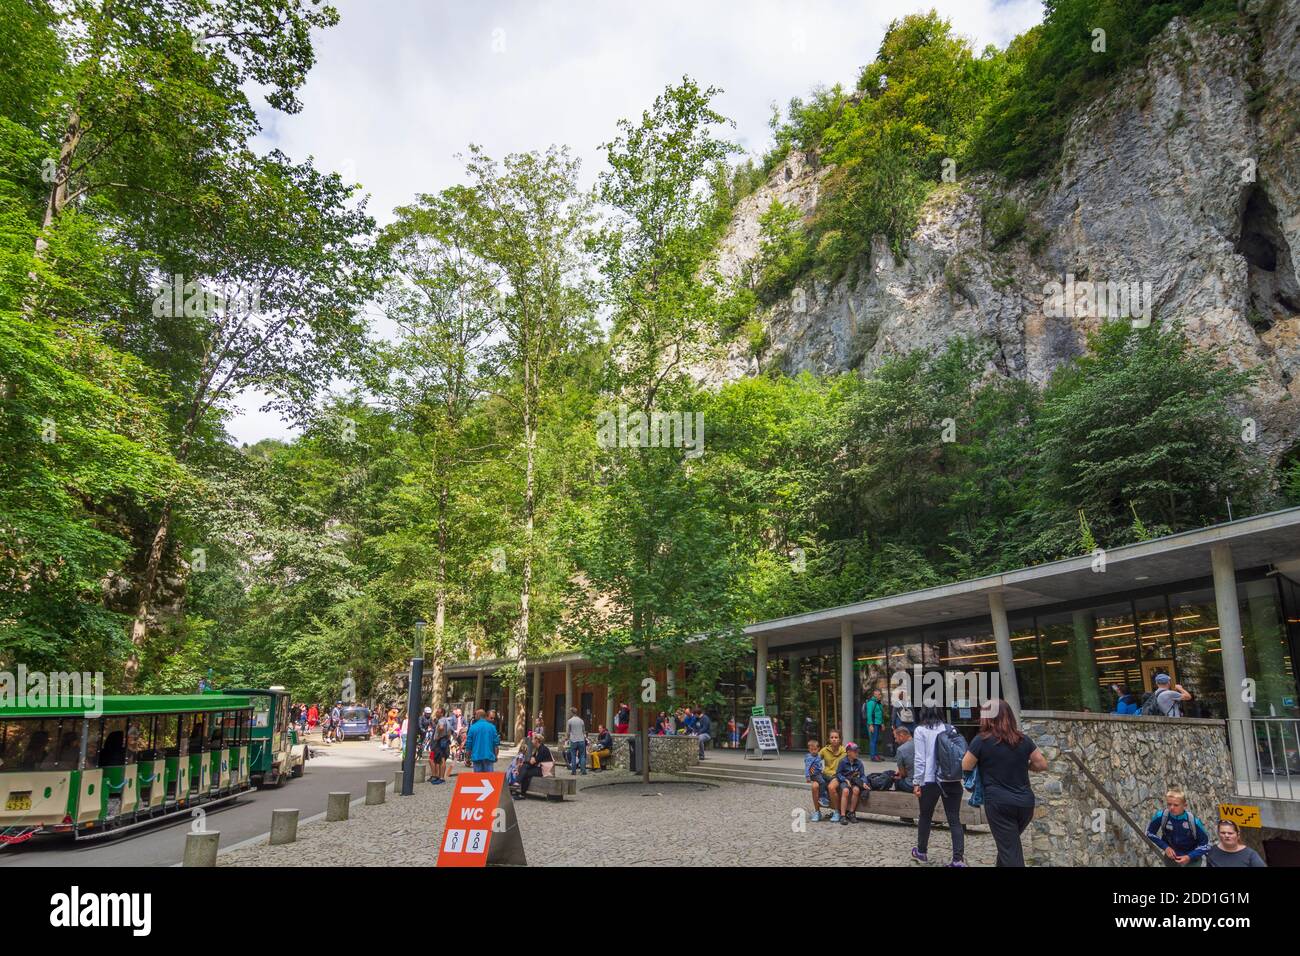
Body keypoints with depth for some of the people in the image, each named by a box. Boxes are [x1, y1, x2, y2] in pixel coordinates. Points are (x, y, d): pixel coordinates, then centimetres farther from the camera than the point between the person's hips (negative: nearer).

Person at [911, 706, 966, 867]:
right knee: (955, 819, 4)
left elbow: (920, 759, -7)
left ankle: (921, 852, 28)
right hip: (953, 780, 3)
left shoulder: (921, 730, -3)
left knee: (925, 817, 15)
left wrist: (916, 782, -4)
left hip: (930, 780, -3)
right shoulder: (950, 729, 8)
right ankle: (958, 859, -5)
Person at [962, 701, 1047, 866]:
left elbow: (965, 767, -2)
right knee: (1009, 844, 24)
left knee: (1010, 851, 2)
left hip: (998, 803, -5)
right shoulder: (1023, 739, 3)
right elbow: (1042, 764, 8)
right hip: (1025, 802, 5)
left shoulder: (982, 740, -8)